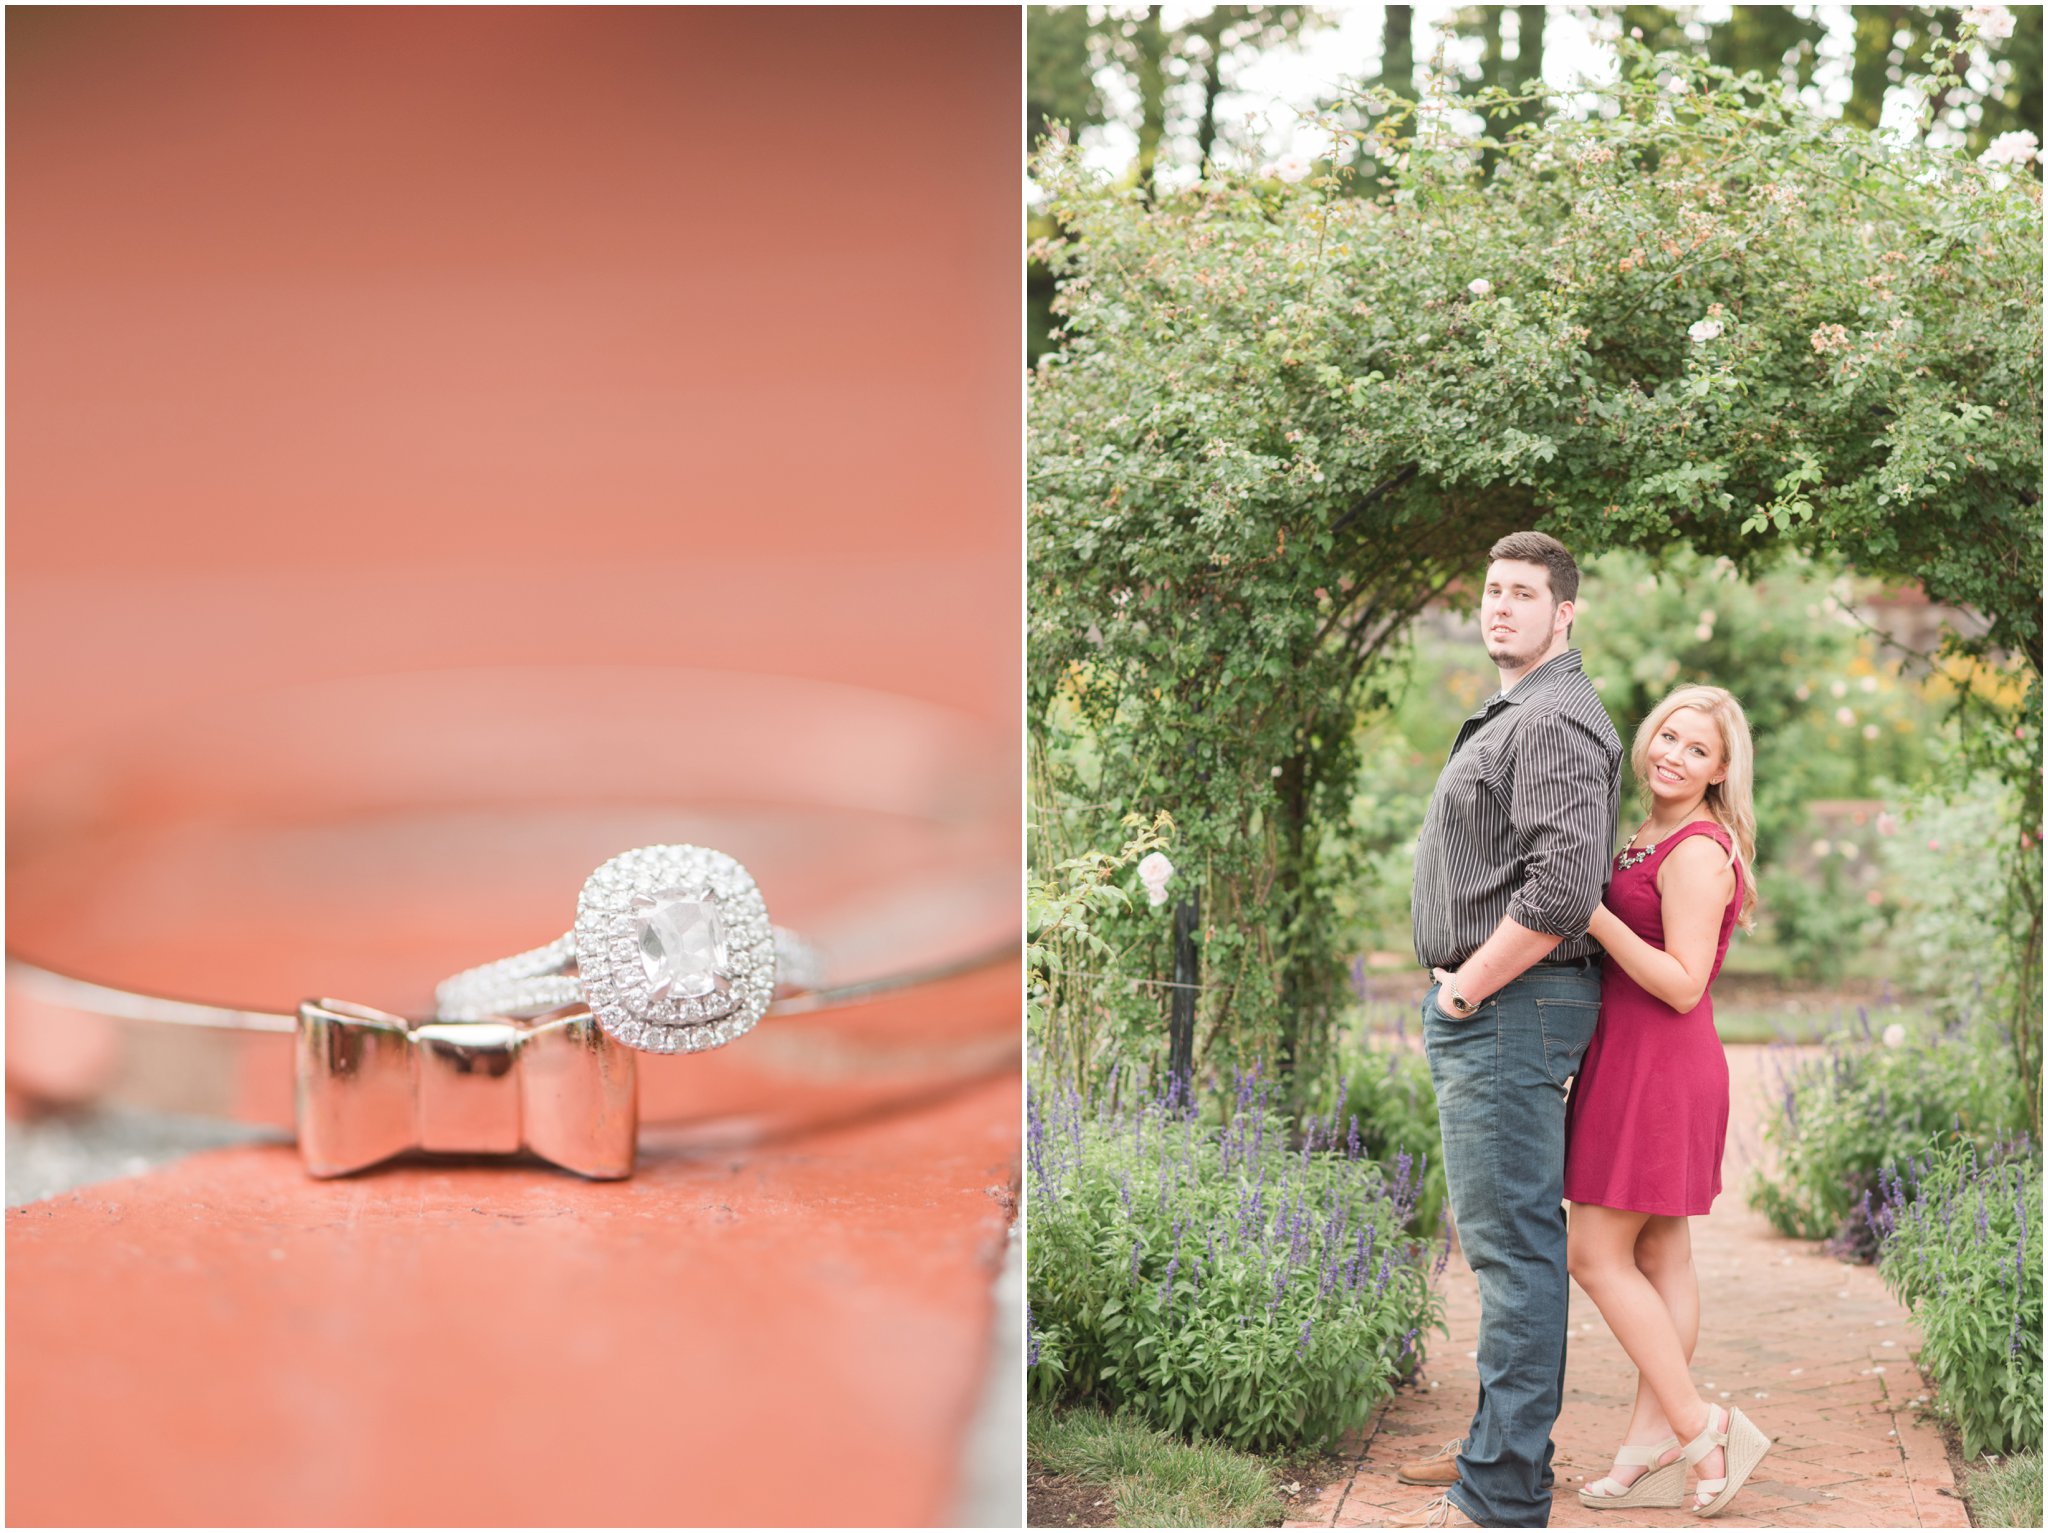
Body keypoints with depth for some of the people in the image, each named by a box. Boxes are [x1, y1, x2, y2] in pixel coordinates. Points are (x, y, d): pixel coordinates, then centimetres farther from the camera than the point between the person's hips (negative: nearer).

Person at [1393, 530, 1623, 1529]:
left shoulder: (1556, 720, -15)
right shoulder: (1507, 720, 19)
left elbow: (1560, 891, -27)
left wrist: (1467, 987, -17)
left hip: (1508, 1009, -11)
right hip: (1486, 1010, 11)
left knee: (1513, 1244, -9)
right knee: (1510, 1238, 17)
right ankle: (1507, 1444, 27)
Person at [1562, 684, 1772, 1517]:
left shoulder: (1696, 851, -16)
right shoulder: (1648, 840, 13)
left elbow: (1683, 984, -21)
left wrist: (1592, 912, -23)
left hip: (1660, 1069, -10)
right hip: (1634, 1066, 10)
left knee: (1595, 1254, -5)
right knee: (1660, 1258, 9)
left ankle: (1700, 1429, -1)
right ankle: (1650, 1450, 13)